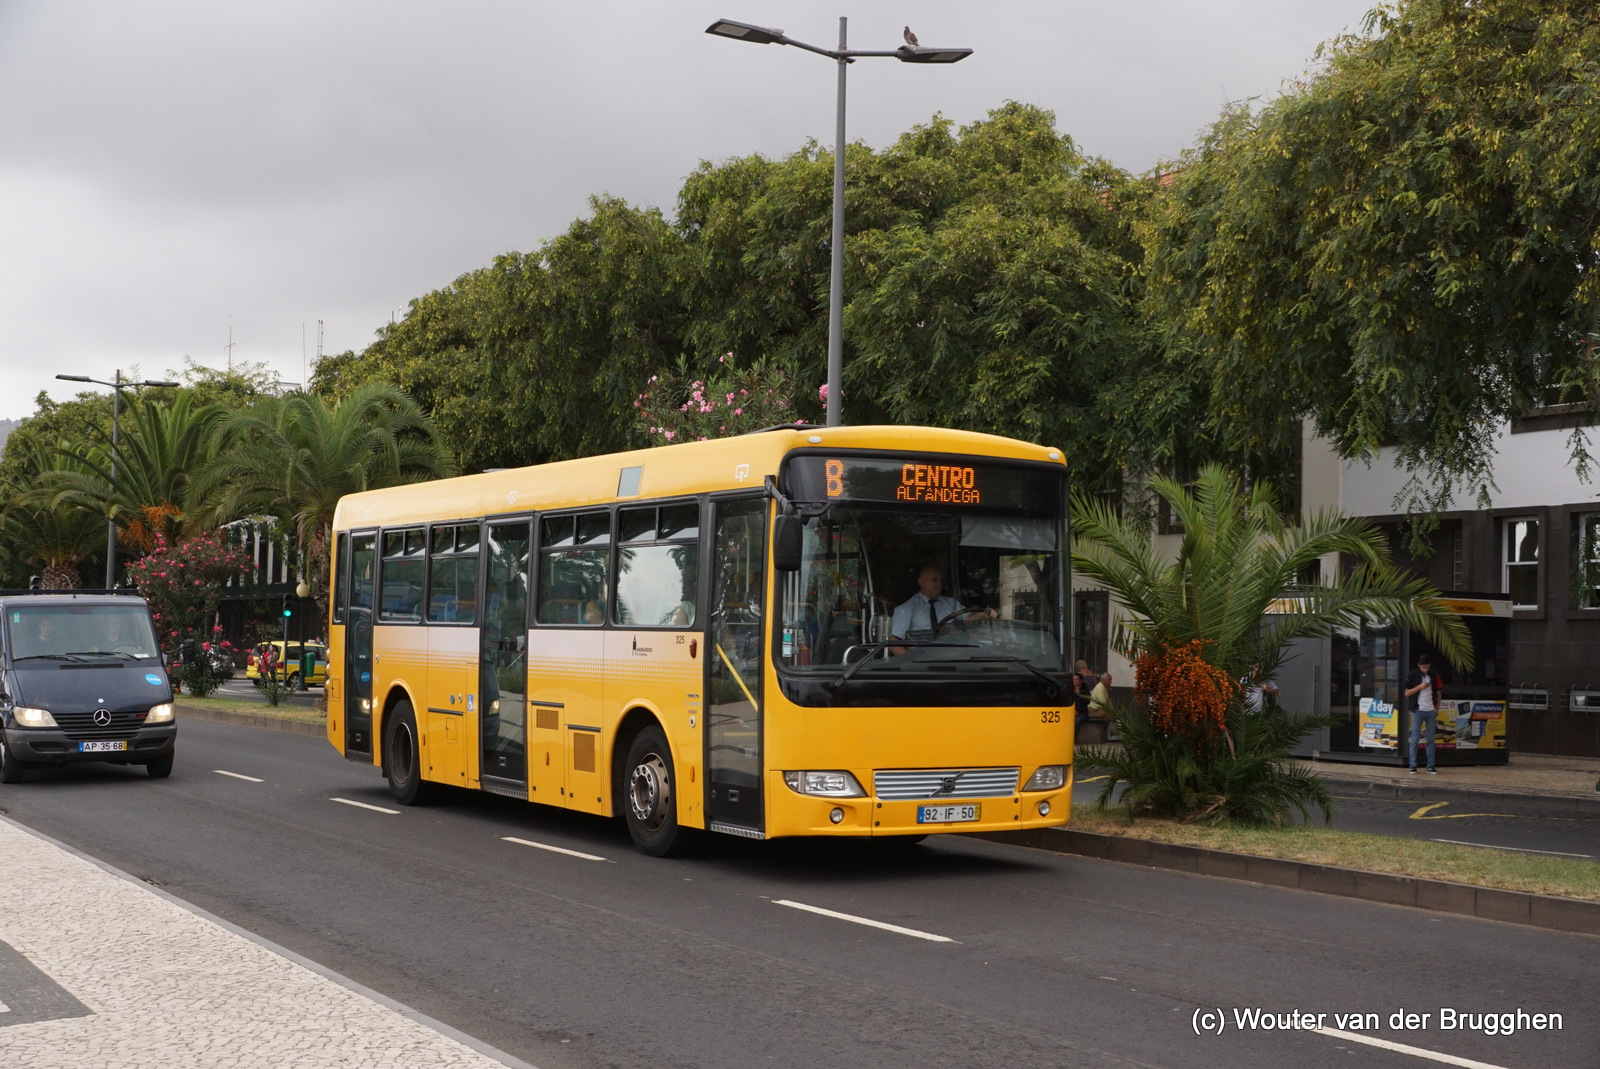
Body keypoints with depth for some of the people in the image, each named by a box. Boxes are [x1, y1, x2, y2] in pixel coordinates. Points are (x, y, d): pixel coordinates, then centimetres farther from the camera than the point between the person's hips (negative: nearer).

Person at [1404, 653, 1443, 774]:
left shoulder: (1434, 676, 7)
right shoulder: (1413, 675, 0)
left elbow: (1438, 693, 13)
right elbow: (1407, 693, 0)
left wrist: (1437, 708, 5)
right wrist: (1420, 687, -12)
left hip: (1431, 711, 3)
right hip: (1418, 711, -2)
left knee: (1431, 739, 3)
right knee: (1415, 738, -4)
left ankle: (1431, 766, 6)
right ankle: (1413, 766, -2)